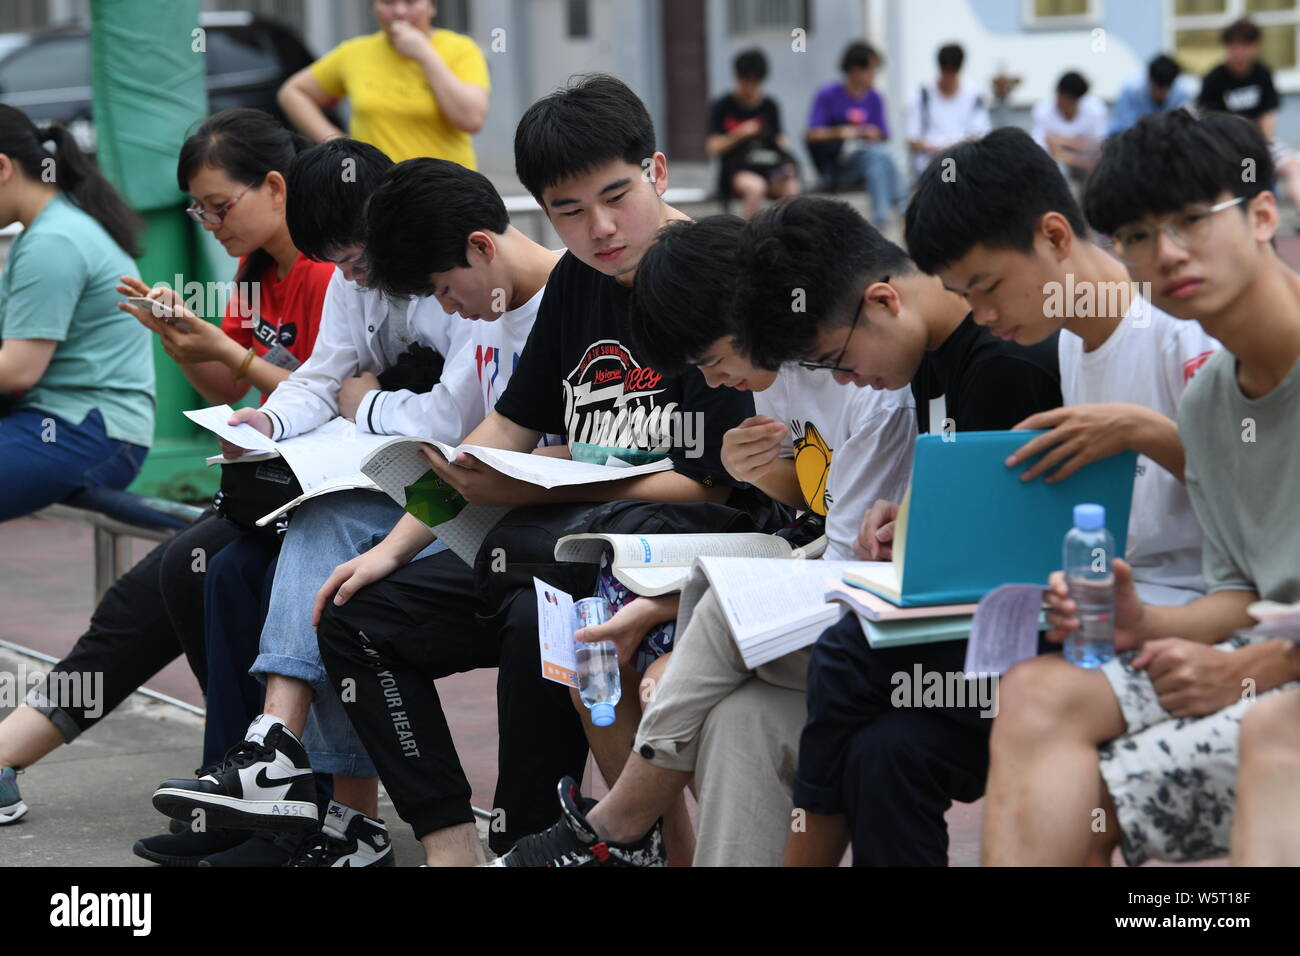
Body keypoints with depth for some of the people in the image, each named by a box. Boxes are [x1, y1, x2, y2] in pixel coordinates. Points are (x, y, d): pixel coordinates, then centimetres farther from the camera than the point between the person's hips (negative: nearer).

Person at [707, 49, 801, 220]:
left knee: (791, 189, -31)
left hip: (768, 167, 3)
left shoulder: (769, 106, 13)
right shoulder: (723, 107, 3)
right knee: (756, 187, -38)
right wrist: (739, 134, -14)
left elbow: (780, 140, 14)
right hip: (736, 169, -3)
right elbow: (713, 148, 0)